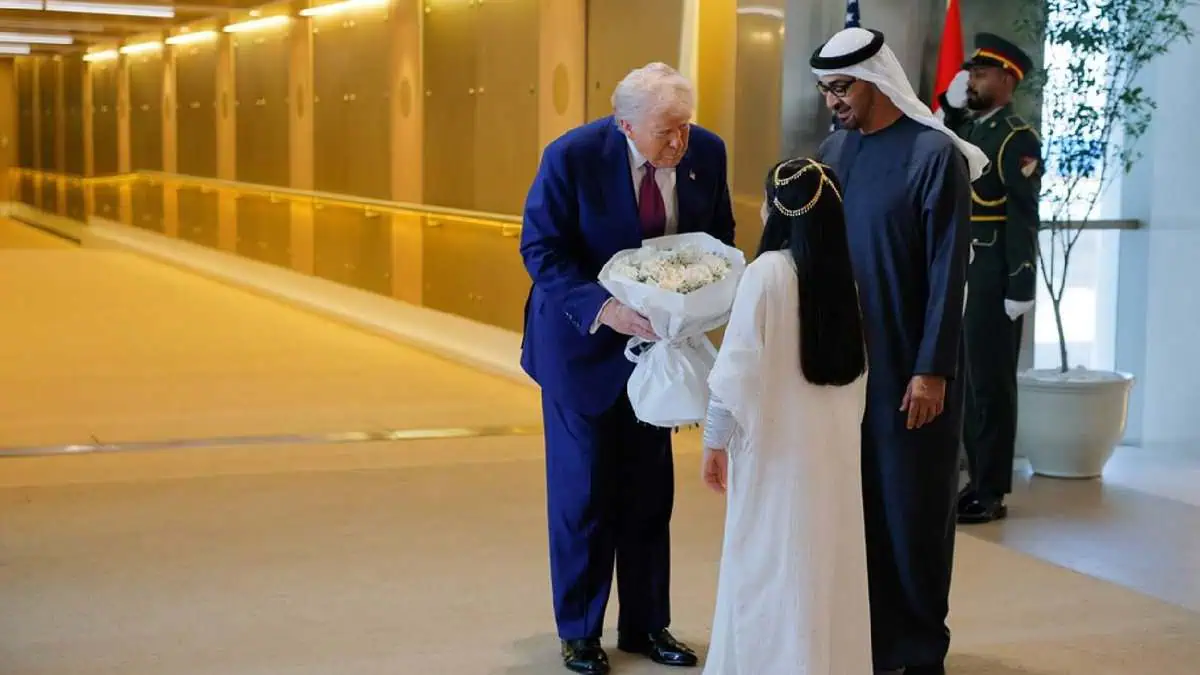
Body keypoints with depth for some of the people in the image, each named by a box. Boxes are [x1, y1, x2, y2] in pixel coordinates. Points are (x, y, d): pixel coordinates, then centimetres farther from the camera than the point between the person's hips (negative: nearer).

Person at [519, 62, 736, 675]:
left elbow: (717, 234, 5)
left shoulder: (706, 152, -10)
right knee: (584, 487, 5)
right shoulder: (572, 157, -21)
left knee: (650, 488, 10)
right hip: (582, 338, -3)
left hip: (657, 337, 4)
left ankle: (646, 624, 24)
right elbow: (540, 250, -17)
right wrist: (603, 308, -30)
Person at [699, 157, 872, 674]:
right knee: (826, 565, 12)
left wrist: (715, 440, -4)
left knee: (772, 564, 4)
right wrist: (845, 425, 17)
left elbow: (738, 368, -12)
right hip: (836, 445, 5)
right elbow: (858, 369, 8)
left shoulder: (768, 272, -13)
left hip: (778, 446, -5)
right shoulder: (844, 275, 4)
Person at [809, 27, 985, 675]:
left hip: (908, 366, -5)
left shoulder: (935, 154, -11)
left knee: (913, 507, 4)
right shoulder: (831, 151, 6)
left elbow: (948, 272, -12)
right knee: (851, 502, 8)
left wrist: (932, 370, -15)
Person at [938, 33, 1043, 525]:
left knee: (991, 383, -2)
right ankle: (977, 480, 22)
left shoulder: (1017, 138, -10)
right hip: (958, 274, 8)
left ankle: (992, 493, 5)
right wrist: (949, 104, 2)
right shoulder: (963, 129, 15)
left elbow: (1023, 217, -14)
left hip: (992, 278, -8)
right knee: (964, 380, 12)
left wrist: (1021, 289, -19)